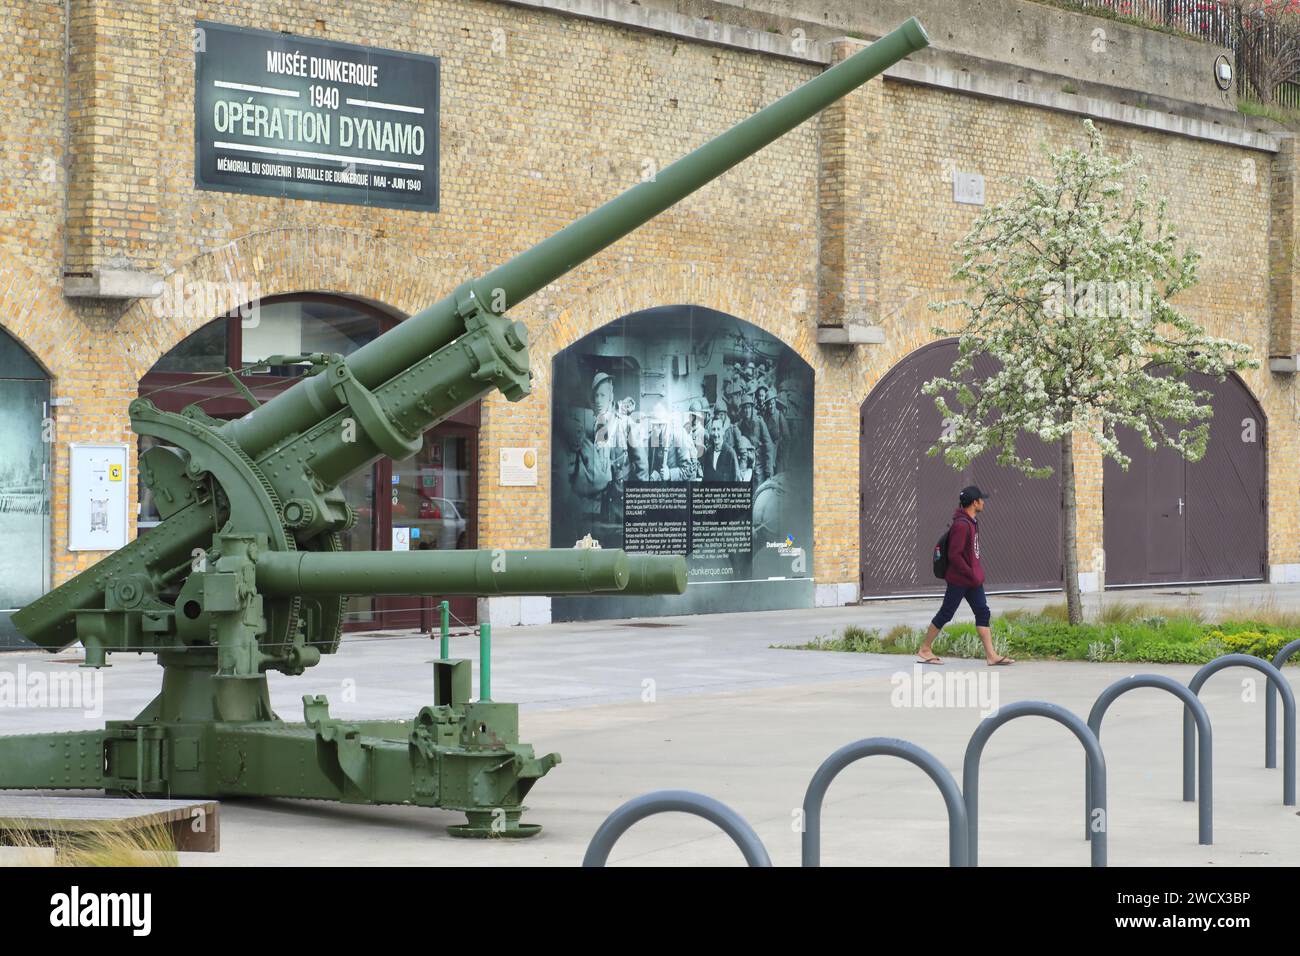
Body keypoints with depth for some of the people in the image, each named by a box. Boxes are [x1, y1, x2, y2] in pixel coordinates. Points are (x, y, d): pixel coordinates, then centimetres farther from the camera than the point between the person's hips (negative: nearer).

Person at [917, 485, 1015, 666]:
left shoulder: (972, 522, 10)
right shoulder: (961, 525, -21)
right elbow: (954, 555, -25)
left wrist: (976, 573, 17)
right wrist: (972, 575, -21)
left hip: (973, 579, 9)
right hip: (958, 580, -9)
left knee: (983, 613, 3)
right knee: (946, 614, 2)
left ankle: (991, 655, 0)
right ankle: (924, 649, 15)